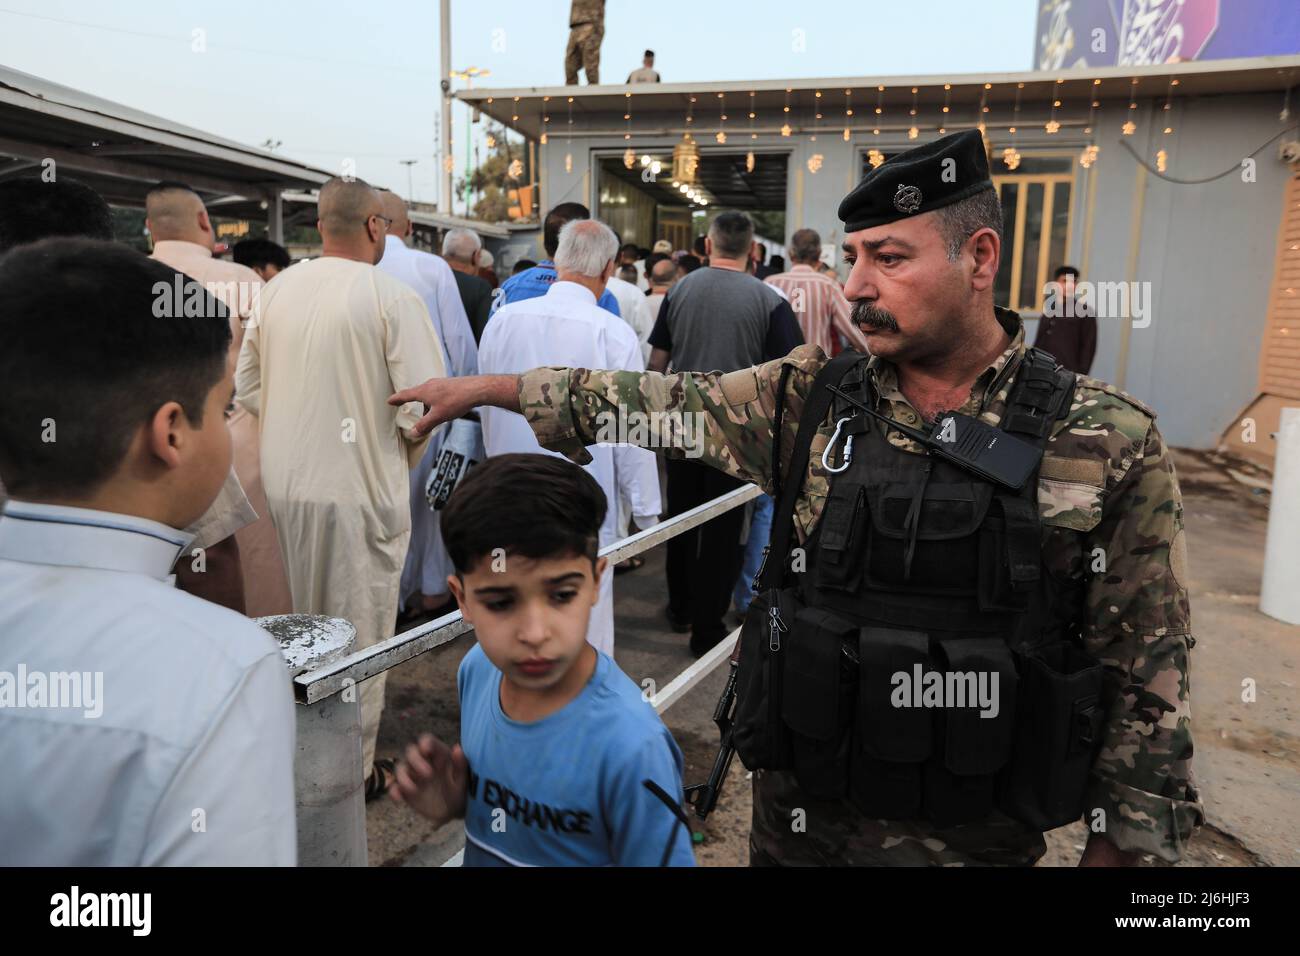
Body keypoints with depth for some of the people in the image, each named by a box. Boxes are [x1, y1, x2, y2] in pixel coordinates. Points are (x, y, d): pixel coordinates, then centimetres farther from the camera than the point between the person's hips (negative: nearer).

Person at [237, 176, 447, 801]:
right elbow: (423, 408, -17)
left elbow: (248, 386, 10)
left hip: (284, 484, 6)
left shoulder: (277, 290, 3)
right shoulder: (392, 297, -14)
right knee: (360, 632, 9)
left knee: (307, 624, 22)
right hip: (361, 487, -6)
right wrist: (404, 456, 2)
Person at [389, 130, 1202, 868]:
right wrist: (492, 388, 5)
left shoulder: (1112, 444, -11)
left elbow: (1148, 660, -6)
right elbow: (659, 401, 3)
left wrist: (1114, 845, -2)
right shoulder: (805, 400, -5)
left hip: (975, 836, -1)